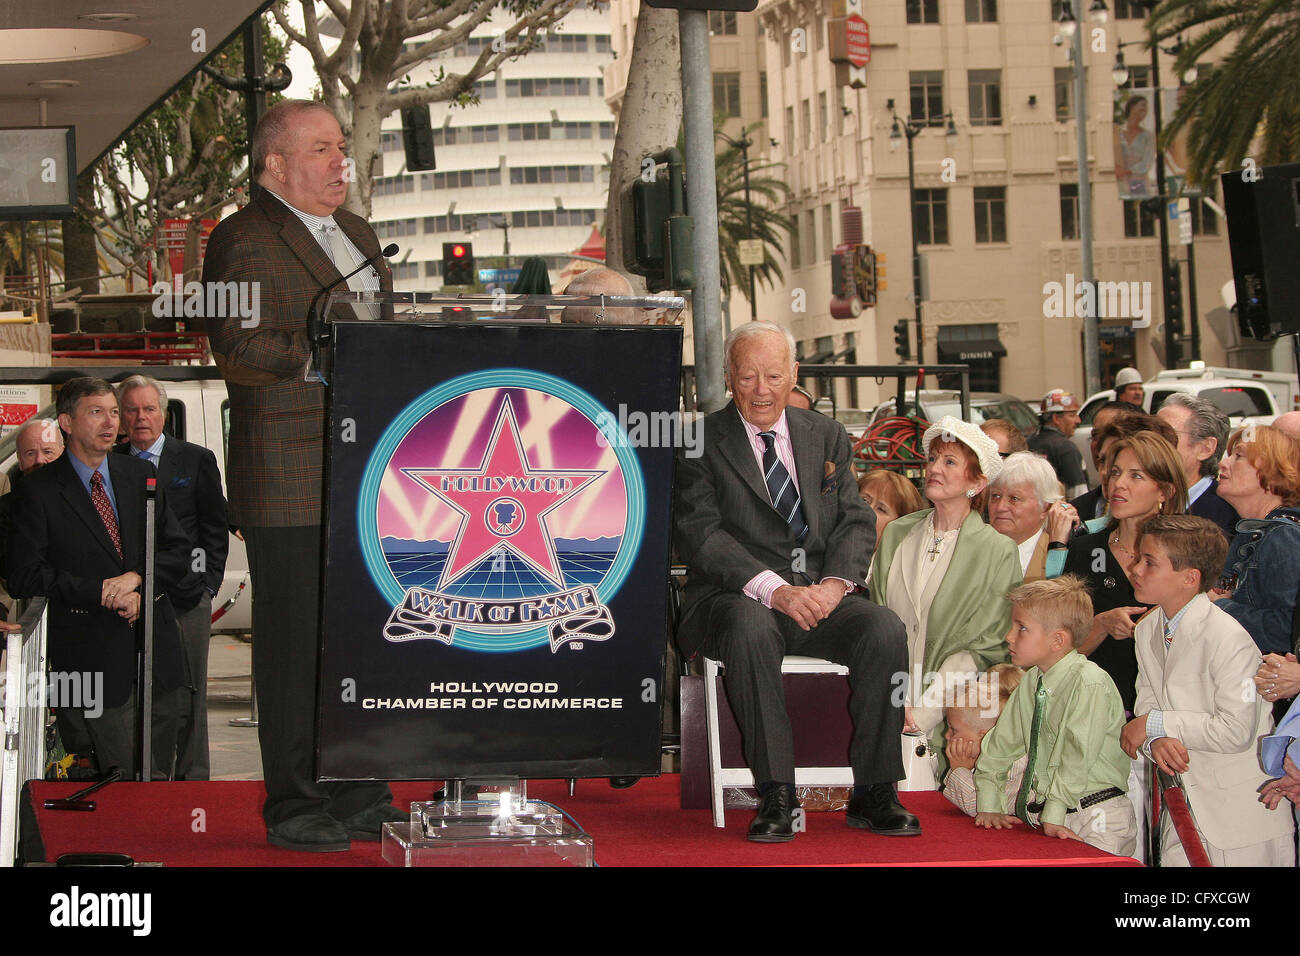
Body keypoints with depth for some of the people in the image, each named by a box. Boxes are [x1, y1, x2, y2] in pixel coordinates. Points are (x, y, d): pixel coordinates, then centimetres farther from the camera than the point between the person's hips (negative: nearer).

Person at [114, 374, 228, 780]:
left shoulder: (196, 460, 5)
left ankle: (191, 779, 9)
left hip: (183, 596, -1)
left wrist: (207, 584, -3)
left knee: (187, 695, 1)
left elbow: (215, 529, 6)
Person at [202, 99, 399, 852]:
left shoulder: (357, 232, 21)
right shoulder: (244, 241, -6)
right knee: (297, 644, -3)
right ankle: (294, 806, 6)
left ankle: (360, 797, 21)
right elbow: (239, 348, -18)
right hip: (291, 484, -8)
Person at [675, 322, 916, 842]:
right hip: (739, 595, -3)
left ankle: (873, 793, -15)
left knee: (885, 629, -26)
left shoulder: (827, 435, 16)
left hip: (822, 592, 4)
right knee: (750, 629, -38)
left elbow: (856, 521, 10)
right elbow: (700, 534, -9)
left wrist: (835, 583, -12)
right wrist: (774, 589, -22)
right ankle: (776, 795, -29)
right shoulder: (701, 442, 3)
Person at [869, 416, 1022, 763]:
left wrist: (922, 713, -13)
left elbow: (981, 650, -4)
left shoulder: (998, 552, 0)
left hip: (945, 721, -3)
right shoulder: (896, 534, 12)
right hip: (891, 706, 3)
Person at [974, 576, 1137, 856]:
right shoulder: (1030, 682, 8)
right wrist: (989, 807, 5)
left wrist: (1053, 818, -23)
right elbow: (1001, 745, 14)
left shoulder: (1090, 684, -14)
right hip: (1036, 811, 6)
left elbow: (1077, 757, -20)